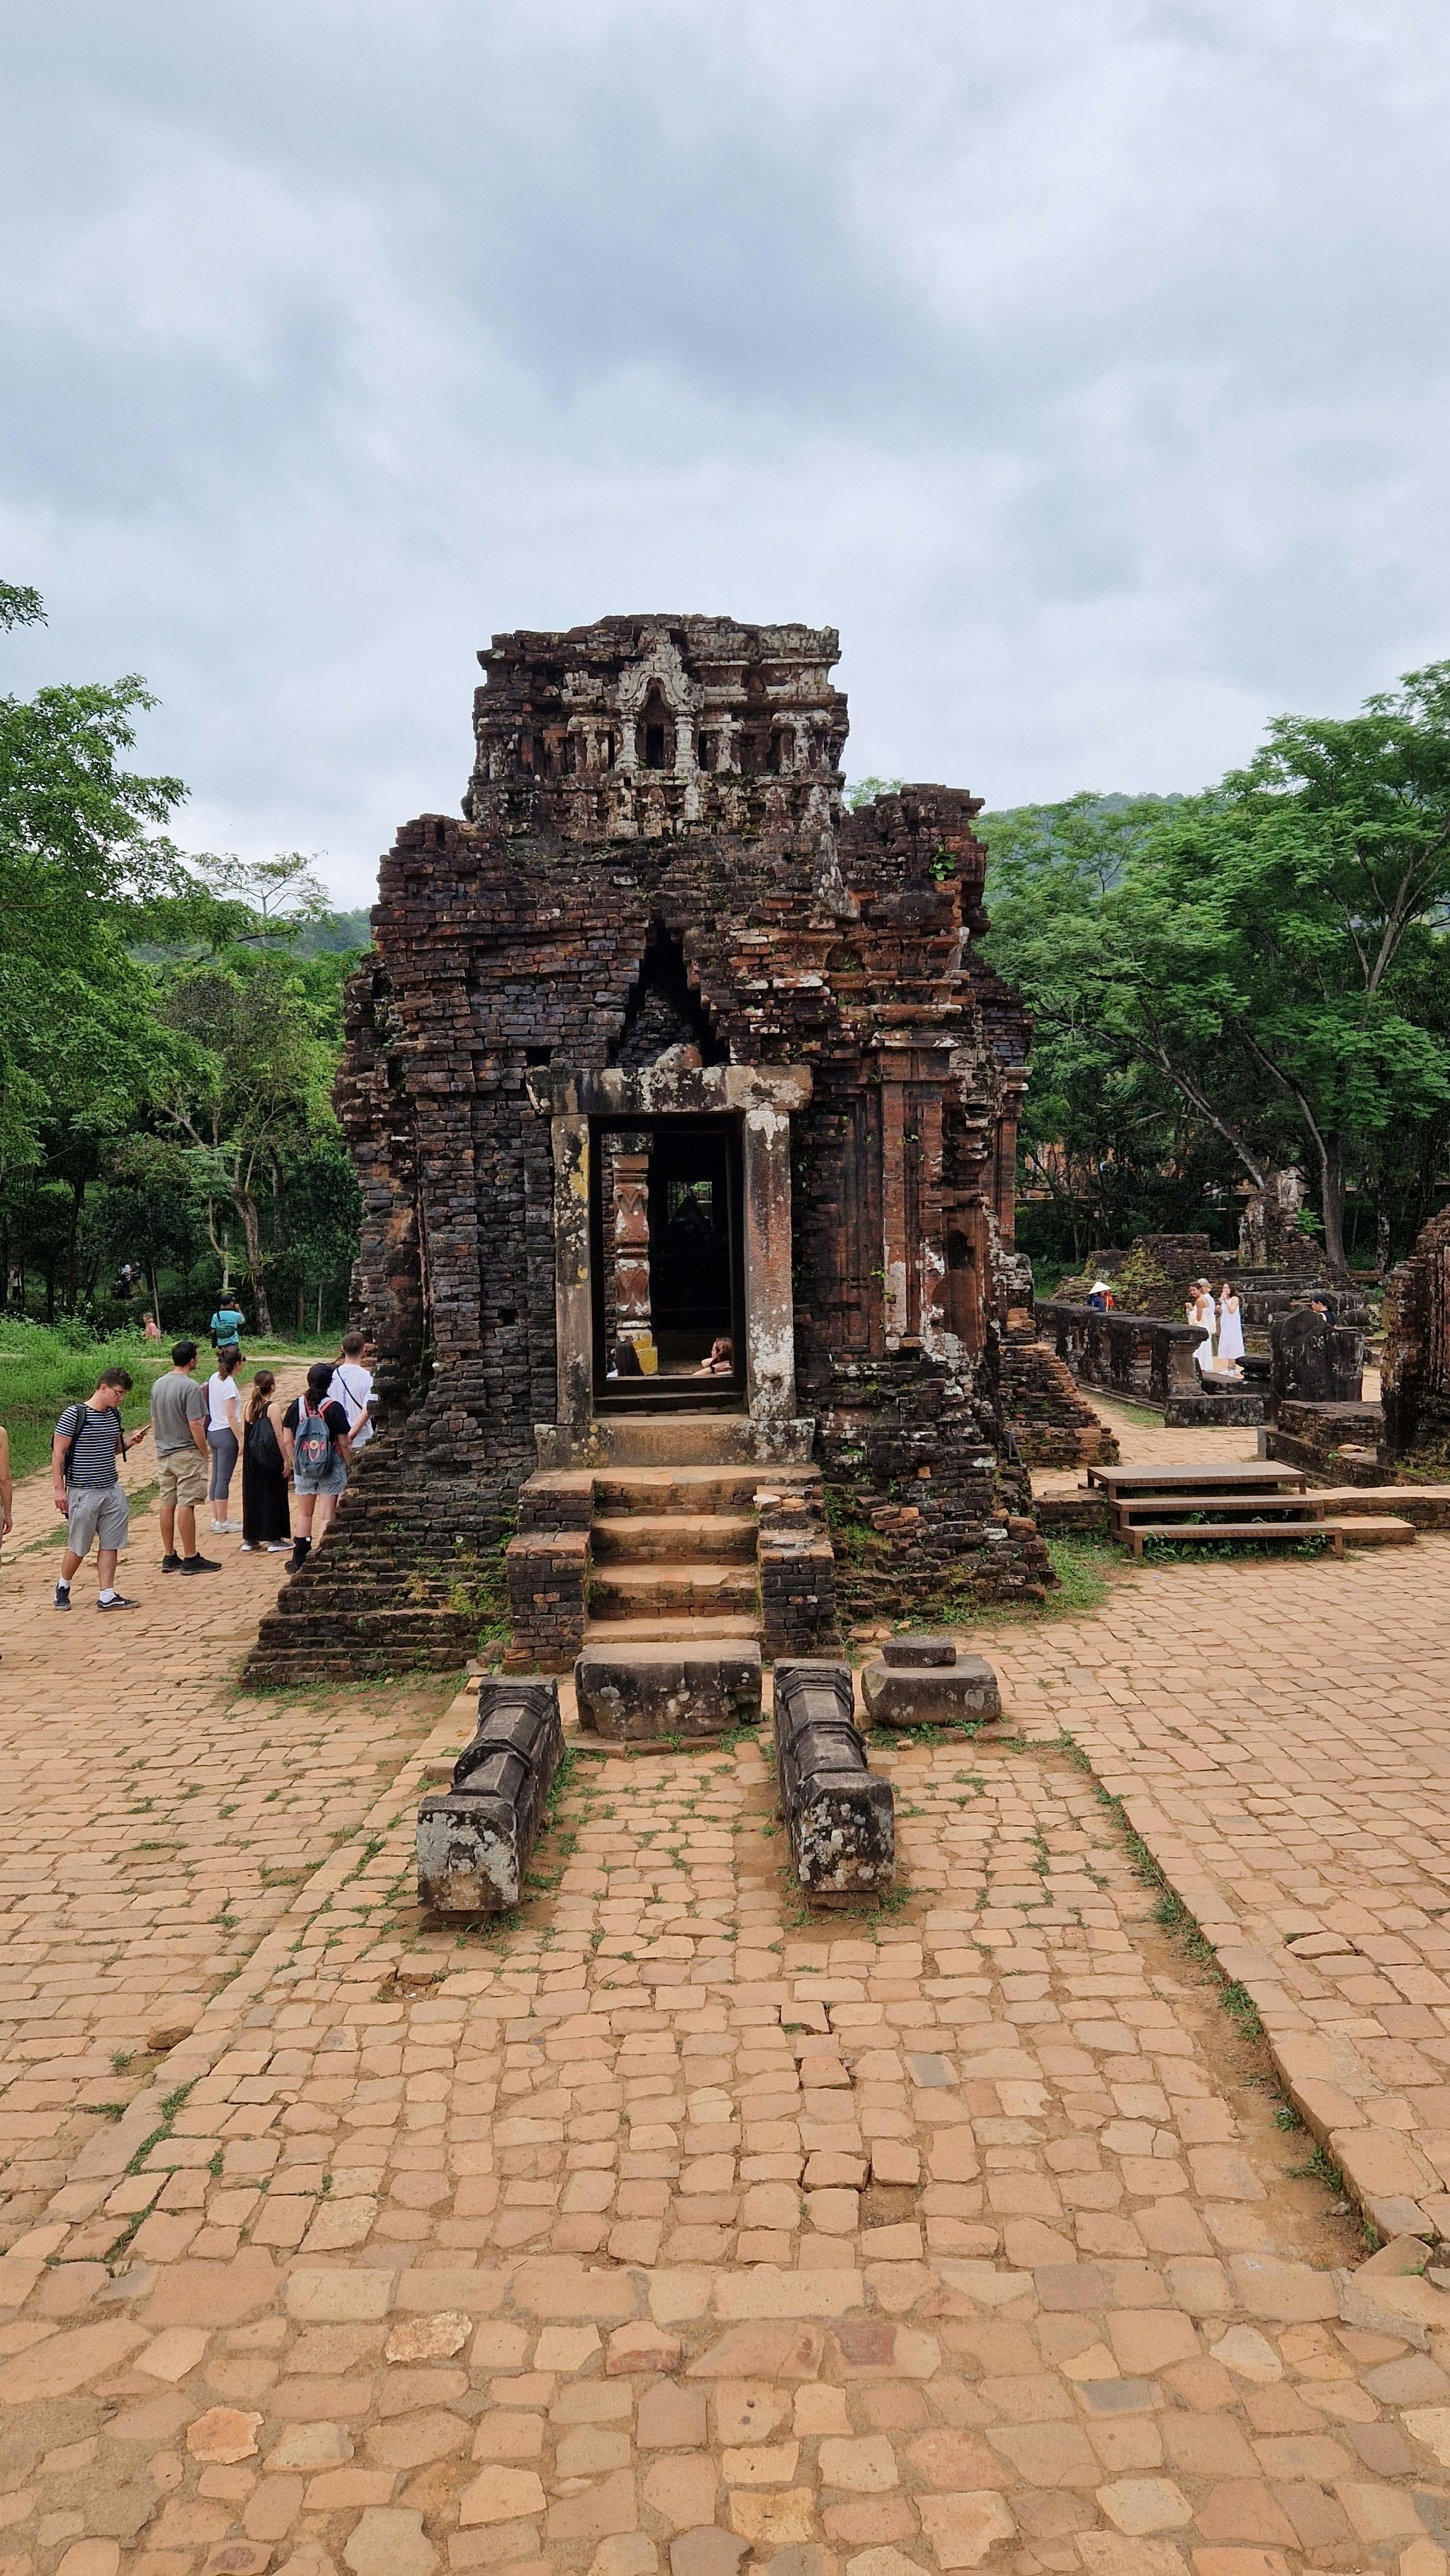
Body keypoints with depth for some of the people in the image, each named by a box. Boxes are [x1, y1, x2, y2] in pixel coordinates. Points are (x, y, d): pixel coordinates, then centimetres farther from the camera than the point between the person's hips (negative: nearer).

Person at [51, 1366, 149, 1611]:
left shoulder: (114, 1414, 8)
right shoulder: (74, 1415, -13)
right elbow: (58, 1453, -11)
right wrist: (59, 1489, -14)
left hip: (111, 1489, 6)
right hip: (83, 1492, -6)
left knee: (110, 1544, 4)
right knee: (78, 1547, 6)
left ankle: (107, 1596, 9)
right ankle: (63, 1586, 29)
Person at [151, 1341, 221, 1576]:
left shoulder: (158, 1385, 7)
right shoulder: (190, 1387, -17)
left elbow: (154, 1420, 14)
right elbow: (195, 1425, -19)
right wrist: (204, 1454, -9)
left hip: (163, 1454, 8)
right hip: (187, 1454, -8)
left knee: (167, 1504, 10)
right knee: (186, 1505, -4)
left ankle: (170, 1557, 17)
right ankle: (191, 1559, 0)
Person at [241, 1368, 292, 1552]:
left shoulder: (249, 1406, 3)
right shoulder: (273, 1408, -14)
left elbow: (244, 1433, 6)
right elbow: (279, 1436, -15)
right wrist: (286, 1460, -9)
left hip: (251, 1461, 6)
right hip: (271, 1461, -6)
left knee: (252, 1495, 13)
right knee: (273, 1496, 4)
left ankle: (250, 1540, 19)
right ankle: (274, 1540, 8)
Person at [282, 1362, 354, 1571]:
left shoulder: (297, 1405, -3)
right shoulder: (334, 1408, -12)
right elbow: (344, 1444, -9)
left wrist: (294, 1464, 15)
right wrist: (349, 1468, 3)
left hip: (303, 1468, 3)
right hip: (331, 1468, -3)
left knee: (305, 1513, 18)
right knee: (326, 1516, 2)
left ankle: (299, 1560, 23)